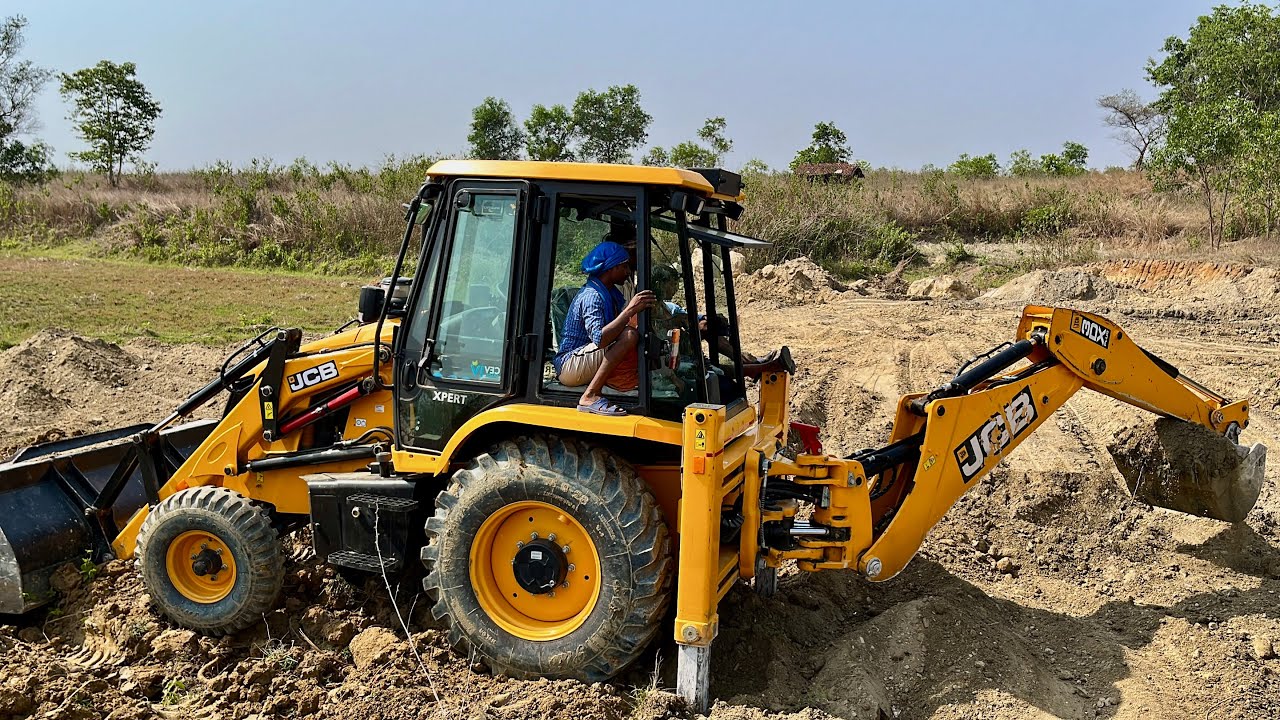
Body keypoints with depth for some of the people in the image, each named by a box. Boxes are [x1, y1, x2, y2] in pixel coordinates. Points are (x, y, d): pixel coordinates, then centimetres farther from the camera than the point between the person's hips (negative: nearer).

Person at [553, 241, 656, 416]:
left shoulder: (612, 293, 12)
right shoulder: (591, 296, -18)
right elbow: (599, 339, -33)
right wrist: (630, 310, -34)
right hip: (569, 366, -9)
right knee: (629, 335, -28)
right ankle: (590, 397, -28)